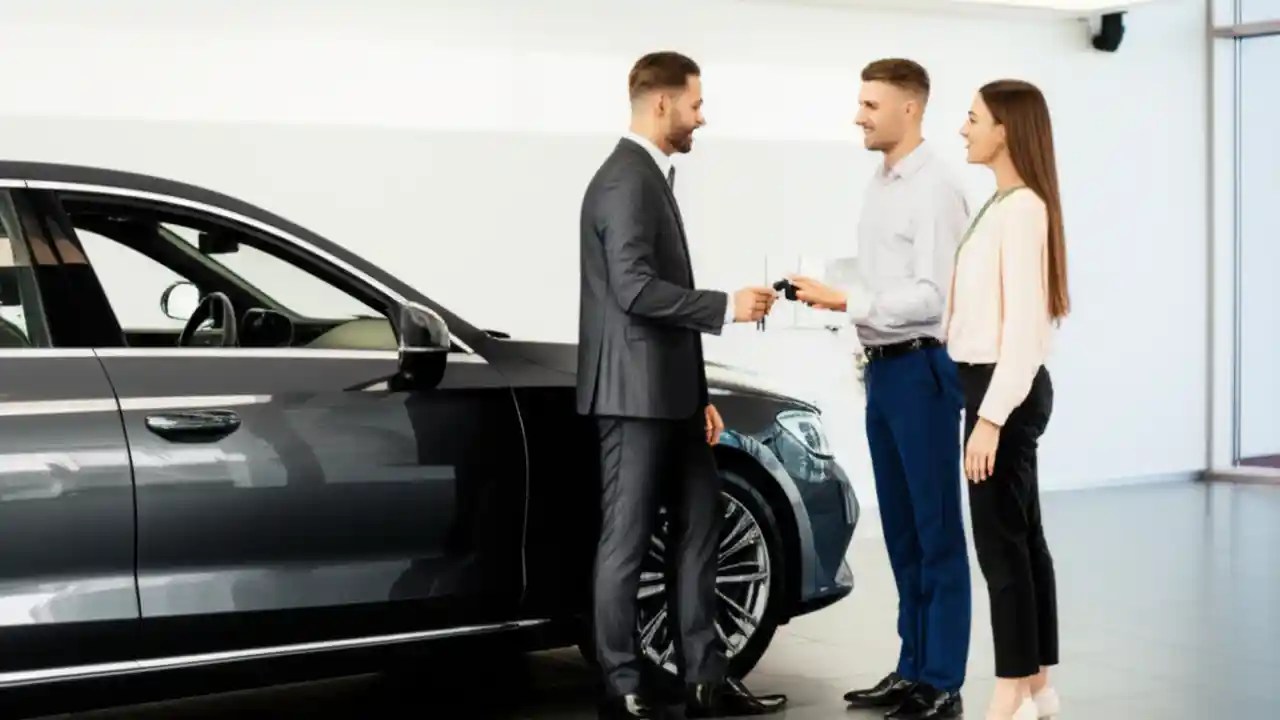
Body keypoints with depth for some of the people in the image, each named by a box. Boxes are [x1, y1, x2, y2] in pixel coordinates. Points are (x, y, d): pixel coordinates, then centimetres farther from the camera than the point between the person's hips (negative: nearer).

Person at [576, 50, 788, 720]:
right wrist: (726, 306, -16)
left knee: (699, 527, 11)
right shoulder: (625, 180, -14)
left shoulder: (651, 178, 17)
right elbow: (635, 289, -23)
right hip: (635, 393, -10)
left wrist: (699, 394, 18)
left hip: (668, 393, 10)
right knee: (627, 540, -2)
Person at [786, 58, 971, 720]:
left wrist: (843, 299, -21)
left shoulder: (935, 190, -14)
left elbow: (931, 295, -20)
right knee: (900, 528, 13)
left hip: (923, 370, -9)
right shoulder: (880, 184, 13)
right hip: (884, 369, 9)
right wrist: (853, 324, 13)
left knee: (936, 529, -2)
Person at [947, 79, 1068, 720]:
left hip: (1006, 391, -10)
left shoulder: (1021, 208, -16)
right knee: (1022, 540, 13)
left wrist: (991, 416, -22)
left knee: (1000, 545, -5)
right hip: (1000, 389, 10)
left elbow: (1023, 325, -21)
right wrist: (988, 407, 13)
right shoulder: (1004, 205, 14)